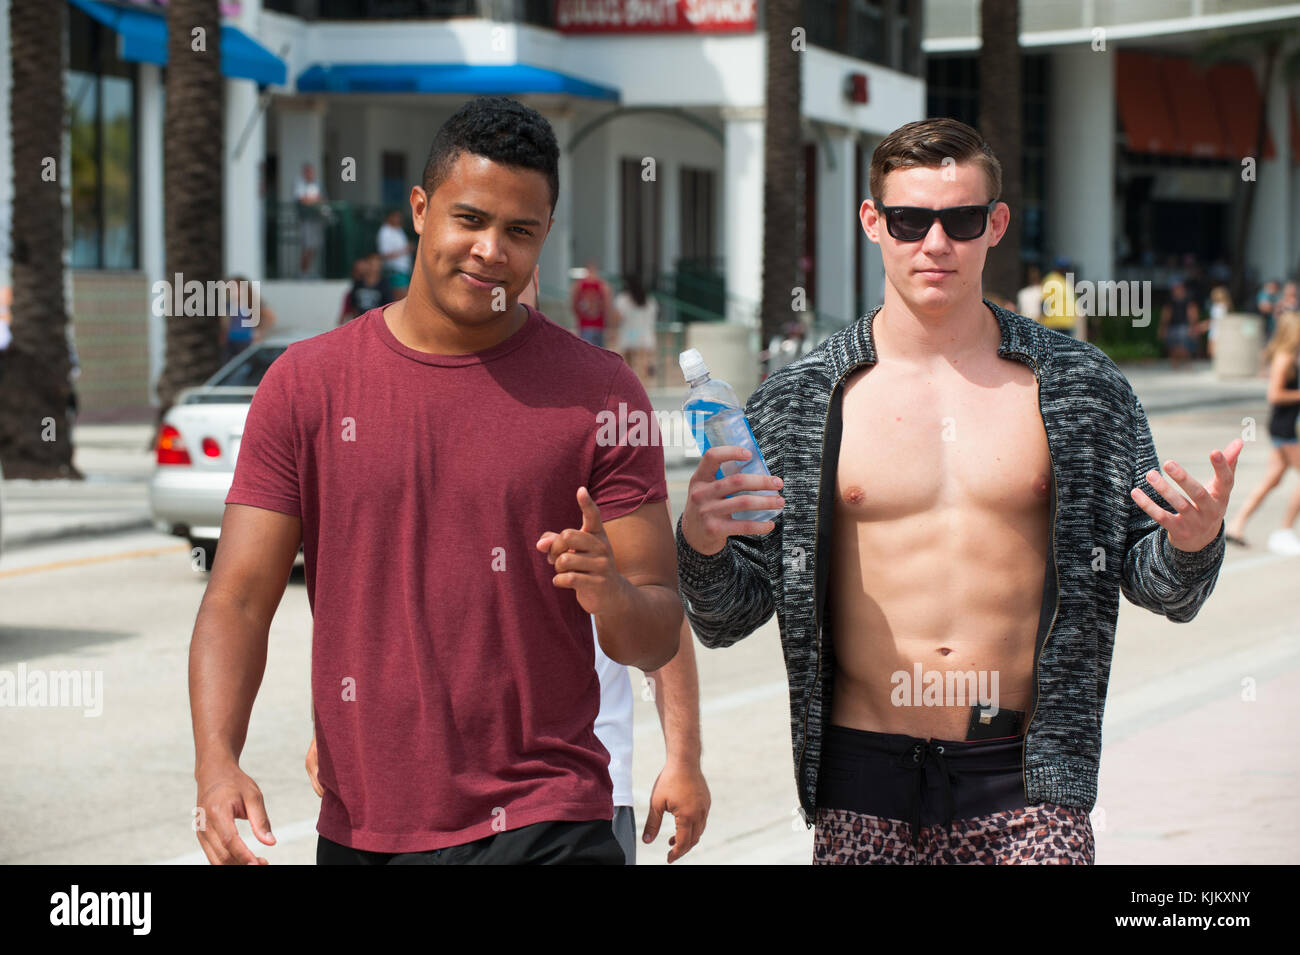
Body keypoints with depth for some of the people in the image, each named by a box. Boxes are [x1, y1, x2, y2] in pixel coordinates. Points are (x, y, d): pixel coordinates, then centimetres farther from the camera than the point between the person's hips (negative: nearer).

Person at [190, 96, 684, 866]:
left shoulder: (600, 393, -1)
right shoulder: (306, 383, 3)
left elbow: (661, 638, -1)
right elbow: (239, 599, 0)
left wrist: (612, 594, -24)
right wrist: (217, 763, -17)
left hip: (542, 824, -2)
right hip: (355, 829, 2)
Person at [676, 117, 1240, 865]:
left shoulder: (1080, 388, 5)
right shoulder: (798, 404, 4)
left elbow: (1157, 585, 8)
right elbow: (727, 616, 5)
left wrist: (1194, 544, -14)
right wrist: (701, 543, -16)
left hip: (1025, 779, 0)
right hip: (866, 781, 0)